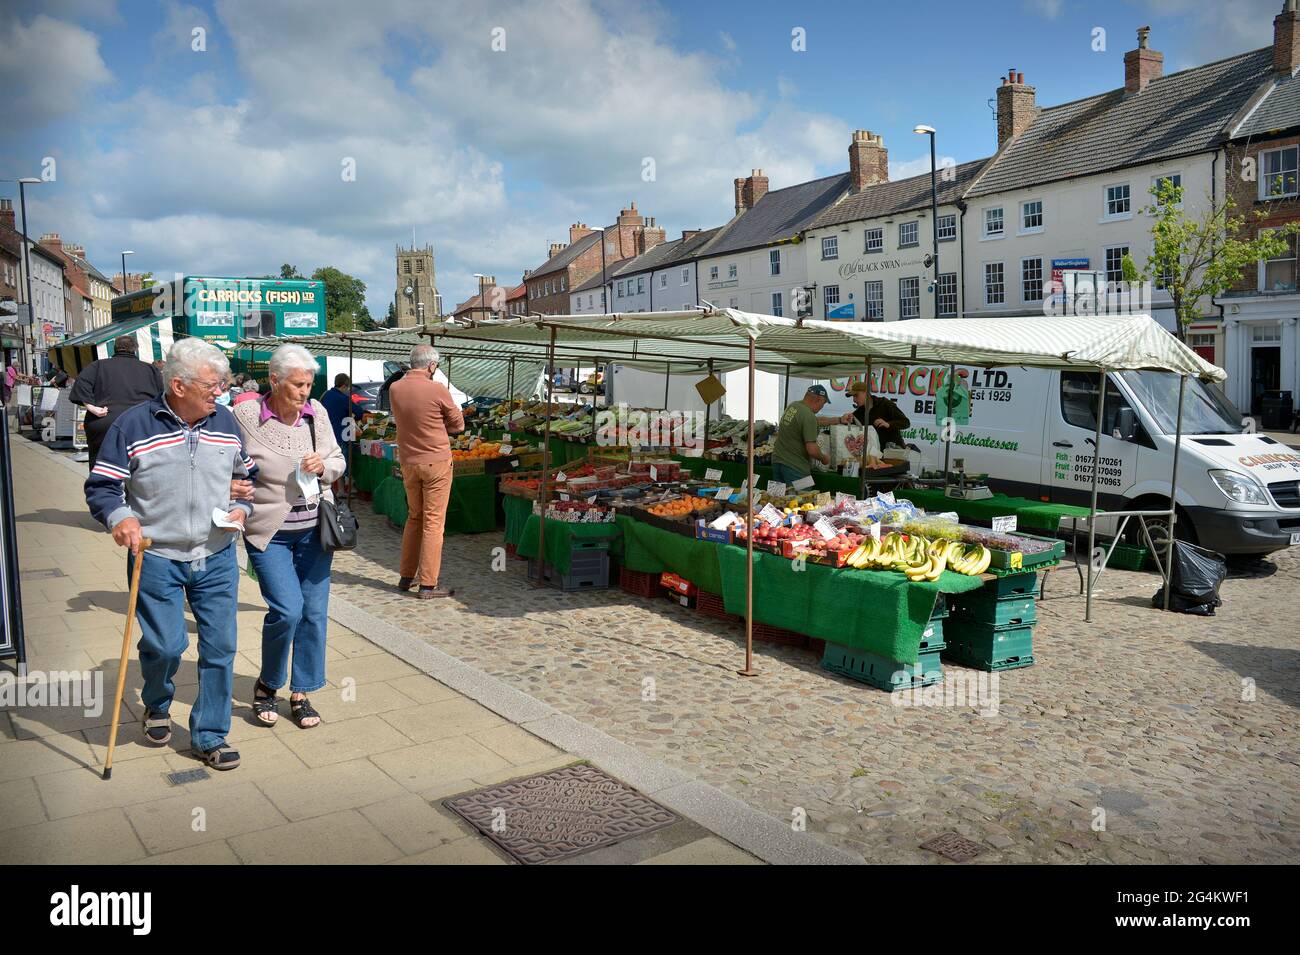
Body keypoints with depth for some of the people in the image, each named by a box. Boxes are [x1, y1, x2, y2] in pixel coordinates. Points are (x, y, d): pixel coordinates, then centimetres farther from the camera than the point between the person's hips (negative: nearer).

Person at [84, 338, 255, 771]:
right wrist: (120, 517, -23)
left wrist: (242, 508, -2)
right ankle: (157, 705, 36)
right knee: (164, 645, 1)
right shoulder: (133, 425, -8)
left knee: (220, 647, 4)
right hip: (156, 560, -3)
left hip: (217, 558, 3)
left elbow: (248, 475, 16)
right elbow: (101, 486, -4)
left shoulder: (226, 422, 4)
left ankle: (209, 736, 20)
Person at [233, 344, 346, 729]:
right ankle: (266, 685, 16)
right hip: (269, 533, -4)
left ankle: (300, 694, 23)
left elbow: (338, 461, 12)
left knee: (314, 611, 6)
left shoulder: (316, 413, 2)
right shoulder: (245, 416, -9)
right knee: (287, 610, -12)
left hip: (314, 530, 4)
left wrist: (324, 466, -9)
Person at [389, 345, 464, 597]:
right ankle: (428, 584, 3)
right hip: (436, 461, -5)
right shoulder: (437, 390, -15)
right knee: (433, 522, 0)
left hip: (408, 462, 5)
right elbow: (458, 425, -4)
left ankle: (406, 577, 25)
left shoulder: (394, 389, 0)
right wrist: (438, 426, 5)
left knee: (414, 517, 19)